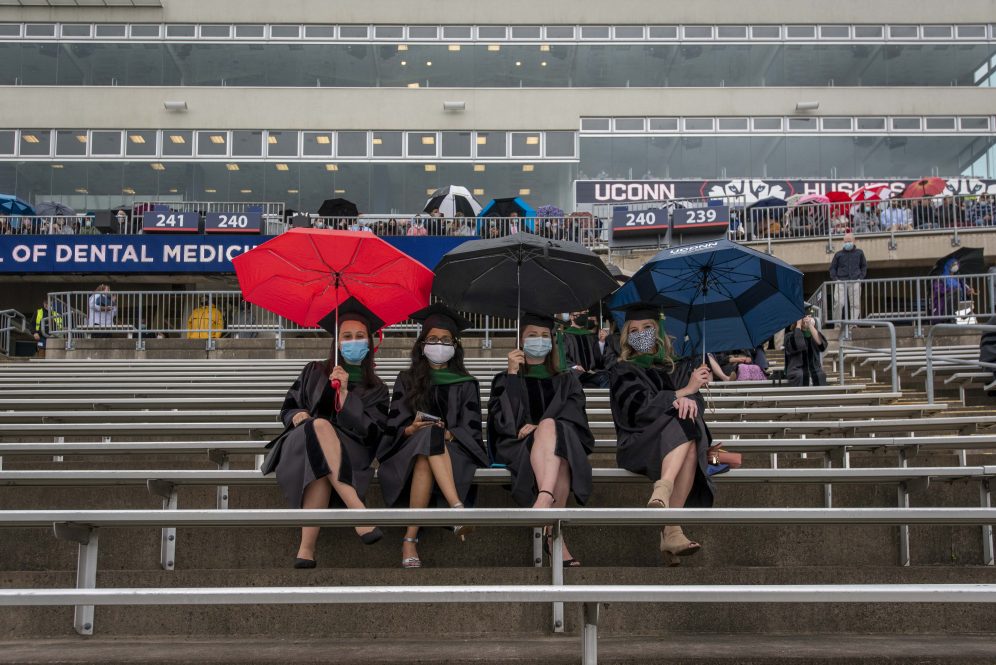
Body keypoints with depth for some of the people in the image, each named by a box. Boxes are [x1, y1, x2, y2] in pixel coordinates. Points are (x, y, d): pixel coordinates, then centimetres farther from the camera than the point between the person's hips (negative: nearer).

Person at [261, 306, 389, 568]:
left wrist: (344, 392, -7)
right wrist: (297, 415, -5)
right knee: (321, 425, -38)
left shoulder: (376, 389, 16)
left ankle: (306, 549, -41)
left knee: (321, 468, -40)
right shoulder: (314, 372, 20)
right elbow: (287, 409, 21)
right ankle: (358, 512, -49)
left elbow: (370, 431, 0)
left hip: (349, 453, 0)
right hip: (300, 445, 0)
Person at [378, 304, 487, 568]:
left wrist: (448, 434, -18)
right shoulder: (407, 380, 17)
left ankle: (410, 539, -45)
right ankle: (458, 509, -55)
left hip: (454, 452, 0)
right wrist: (411, 429, -16)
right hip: (409, 450, 0)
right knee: (429, 436, -37)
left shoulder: (466, 384, 17)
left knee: (425, 462, -37)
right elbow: (394, 426, 7)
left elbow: (471, 429, 4)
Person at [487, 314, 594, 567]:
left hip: (563, 440, 1)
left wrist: (541, 427, -14)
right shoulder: (506, 379, 23)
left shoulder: (566, 380, 26)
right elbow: (501, 418, 3)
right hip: (520, 445, -1)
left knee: (550, 427, -38)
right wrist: (512, 373, 0)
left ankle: (543, 501, -56)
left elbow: (573, 413, 5)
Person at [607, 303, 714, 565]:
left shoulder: (669, 368, 22)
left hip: (677, 444, 3)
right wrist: (684, 392, -10)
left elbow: (695, 398, 7)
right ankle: (663, 490, -54)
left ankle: (671, 532, -44)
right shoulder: (623, 371, 10)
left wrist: (689, 400, -18)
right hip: (638, 444, -3)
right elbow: (640, 406, -8)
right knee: (683, 424, -32)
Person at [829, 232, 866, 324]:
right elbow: (832, 267, 14)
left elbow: (864, 266, 18)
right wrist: (835, 278, 0)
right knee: (838, 303, -11)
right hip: (841, 282, -1)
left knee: (855, 304, -3)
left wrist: (861, 277, 4)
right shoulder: (839, 254, 10)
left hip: (855, 282, 1)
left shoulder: (859, 253, 12)